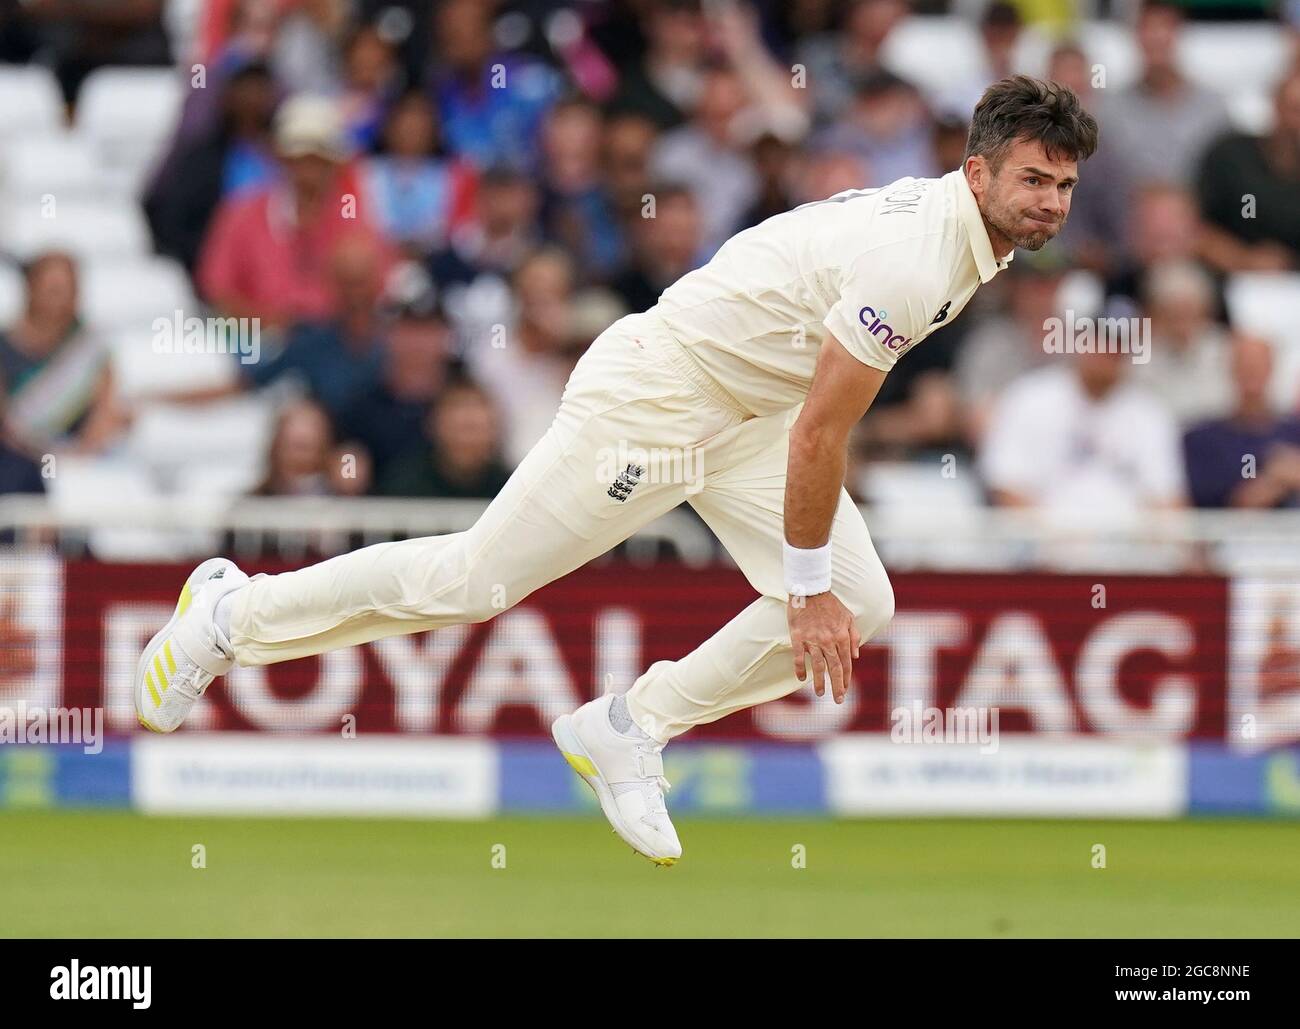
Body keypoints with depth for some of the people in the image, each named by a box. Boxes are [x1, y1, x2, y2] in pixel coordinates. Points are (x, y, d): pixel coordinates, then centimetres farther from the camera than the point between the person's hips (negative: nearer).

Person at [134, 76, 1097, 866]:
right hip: (653, 394, -9)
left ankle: (627, 730, 7)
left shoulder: (953, 221, 2)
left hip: (746, 417, 9)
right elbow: (818, 435, -26)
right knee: (472, 581, -4)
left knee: (861, 605, -4)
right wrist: (806, 590, -17)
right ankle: (236, 612, 15)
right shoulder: (911, 264, -29)